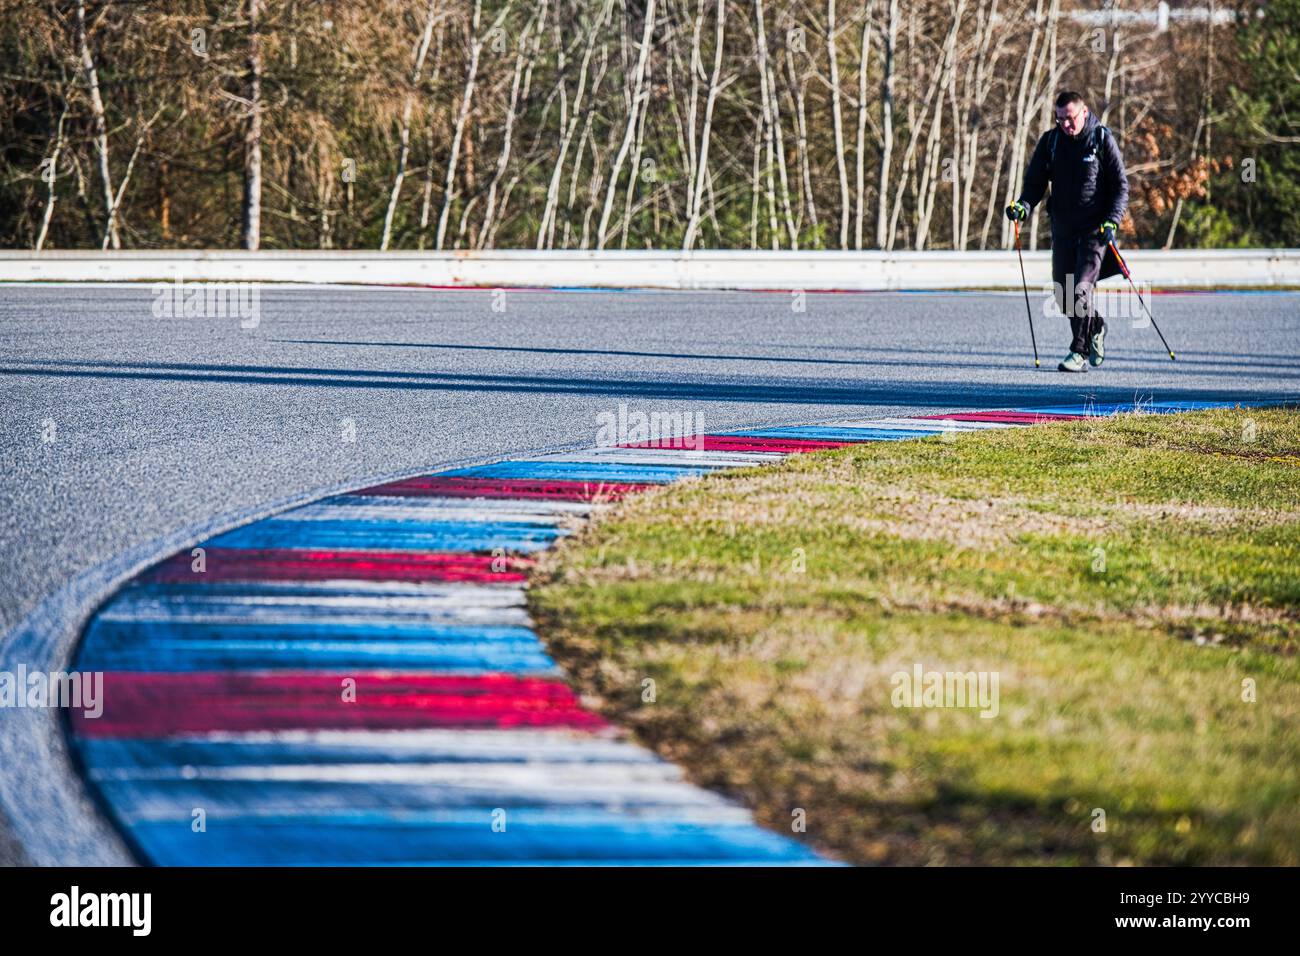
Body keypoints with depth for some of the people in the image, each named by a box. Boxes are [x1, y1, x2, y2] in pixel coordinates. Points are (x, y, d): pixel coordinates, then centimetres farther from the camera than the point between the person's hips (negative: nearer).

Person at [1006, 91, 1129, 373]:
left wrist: (1112, 221, -17)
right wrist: (1024, 205, -15)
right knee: (1064, 295, 8)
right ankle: (1096, 328, 35)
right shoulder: (1050, 141, 3)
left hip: (1095, 230, -5)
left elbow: (1120, 186, -4)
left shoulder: (1102, 140, -6)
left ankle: (1079, 353, -13)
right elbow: (1035, 181, 6)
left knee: (1082, 288, -17)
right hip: (1063, 230, 5)